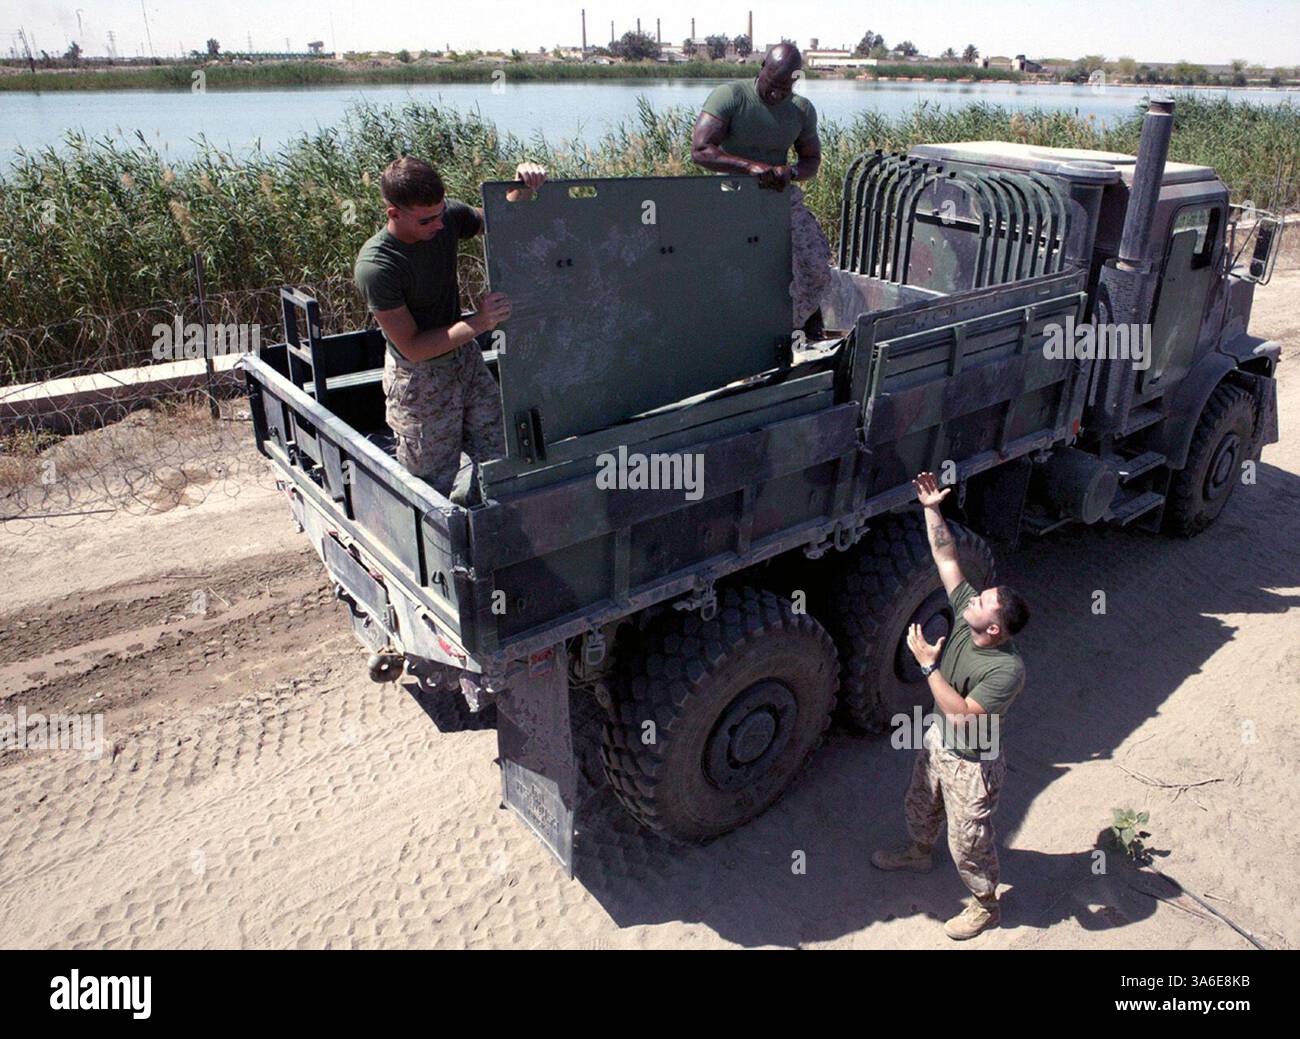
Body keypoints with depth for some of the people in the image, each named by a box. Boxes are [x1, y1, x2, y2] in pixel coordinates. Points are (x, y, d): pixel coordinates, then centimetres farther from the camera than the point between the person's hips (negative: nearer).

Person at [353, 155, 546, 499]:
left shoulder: (448, 216, -10)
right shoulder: (375, 267, -27)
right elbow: (412, 347, -24)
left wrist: (523, 187, -15)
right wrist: (478, 323, -33)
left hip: (467, 359, 6)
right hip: (420, 382, -6)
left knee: (501, 458, 10)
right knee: (432, 487, 2)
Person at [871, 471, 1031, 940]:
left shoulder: (1007, 669, -36)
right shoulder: (966, 614, -18)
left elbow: (962, 716, -39)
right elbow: (946, 558, -13)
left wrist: (929, 665, -38)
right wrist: (932, 510, -19)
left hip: (971, 762, -7)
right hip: (938, 741, 8)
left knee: (968, 840, 14)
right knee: (920, 807, 31)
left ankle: (985, 905, 40)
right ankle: (918, 853, 61)